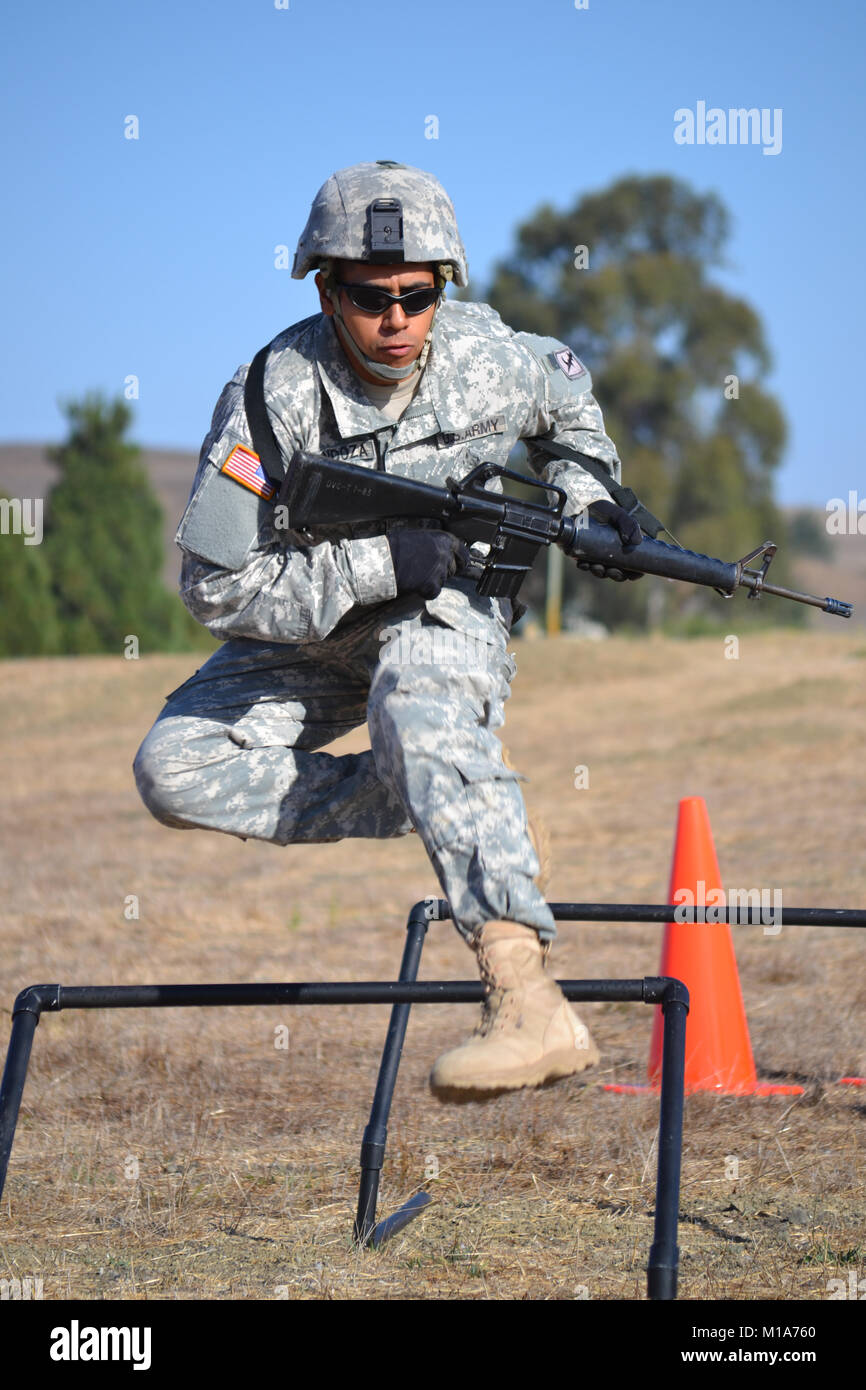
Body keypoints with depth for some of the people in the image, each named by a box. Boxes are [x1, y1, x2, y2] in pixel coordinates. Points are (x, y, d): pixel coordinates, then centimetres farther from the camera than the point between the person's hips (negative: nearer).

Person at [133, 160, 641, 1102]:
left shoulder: (489, 361, -14)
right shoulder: (274, 397, -24)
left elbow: (569, 403, 14)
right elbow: (215, 587, -26)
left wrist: (583, 495, -3)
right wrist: (379, 563, -33)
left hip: (446, 610, -2)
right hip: (313, 633, 2)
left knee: (421, 713, -37)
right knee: (175, 767, -19)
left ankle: (527, 1005, -52)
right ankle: (431, 806, -14)